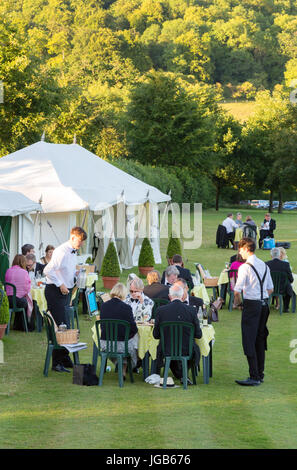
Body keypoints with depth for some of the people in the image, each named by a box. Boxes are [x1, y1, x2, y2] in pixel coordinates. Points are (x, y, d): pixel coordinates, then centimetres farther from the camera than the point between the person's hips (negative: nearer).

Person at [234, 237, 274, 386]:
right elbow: (270, 289, 15)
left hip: (251, 305, -8)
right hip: (264, 304, 8)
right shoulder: (264, 265, 10)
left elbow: (237, 290, -16)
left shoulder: (245, 267, -13)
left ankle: (254, 377, -10)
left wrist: (237, 302, 1)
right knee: (260, 340, 15)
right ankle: (260, 374, 19)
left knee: (249, 342, -6)